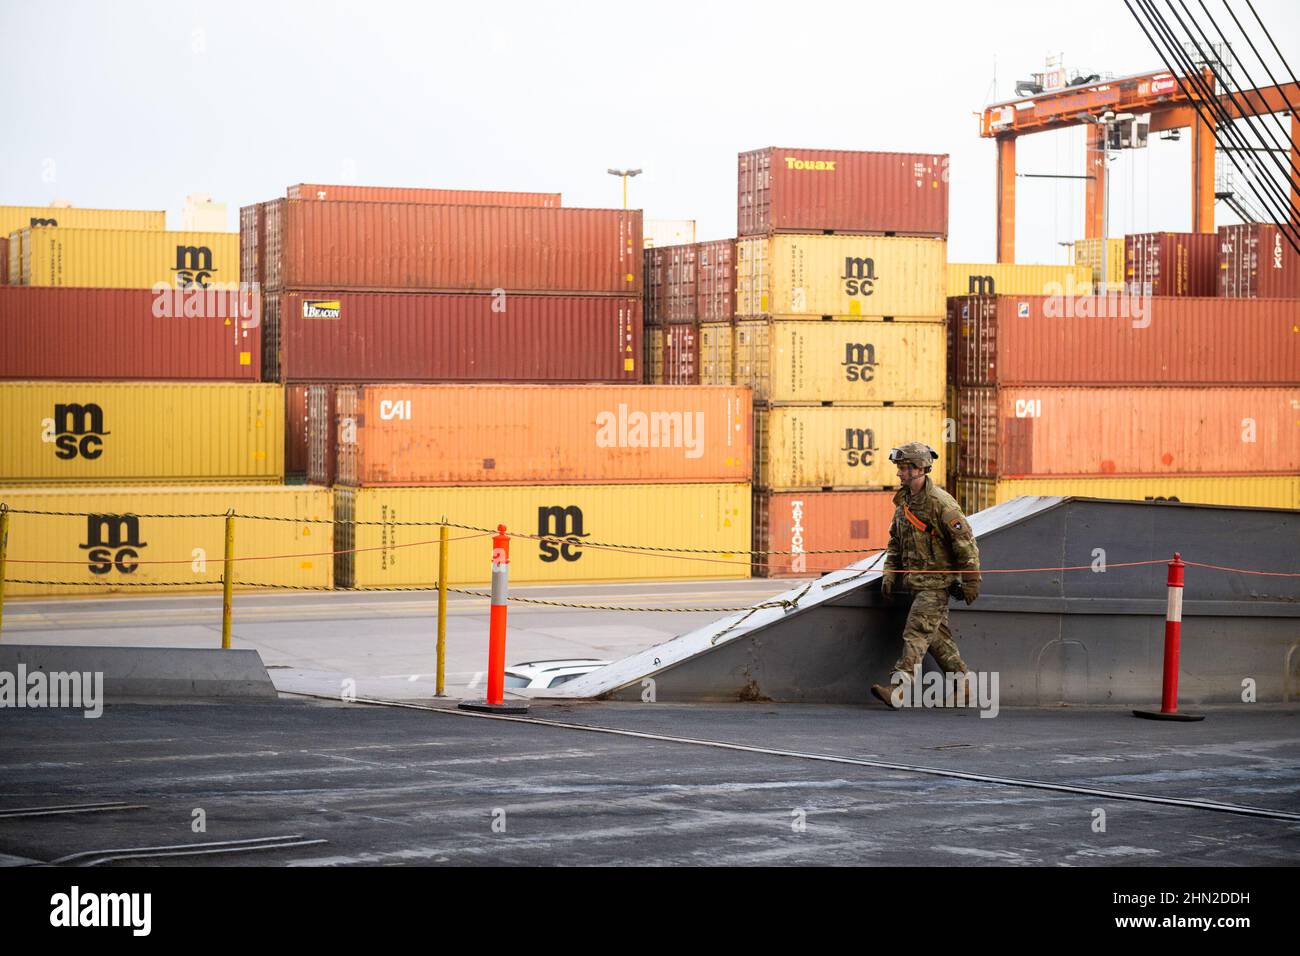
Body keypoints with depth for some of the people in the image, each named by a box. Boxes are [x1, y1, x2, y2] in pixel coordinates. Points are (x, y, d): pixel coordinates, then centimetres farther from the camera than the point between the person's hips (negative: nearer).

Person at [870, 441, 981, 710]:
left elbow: (965, 542, -14)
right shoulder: (904, 501, 9)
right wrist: (889, 573, 9)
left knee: (916, 632, -14)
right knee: (937, 635, 12)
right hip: (916, 581, 9)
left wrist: (972, 582, -12)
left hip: (937, 582, -8)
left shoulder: (940, 502, -16)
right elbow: (895, 540, 20)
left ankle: (898, 691, -20)